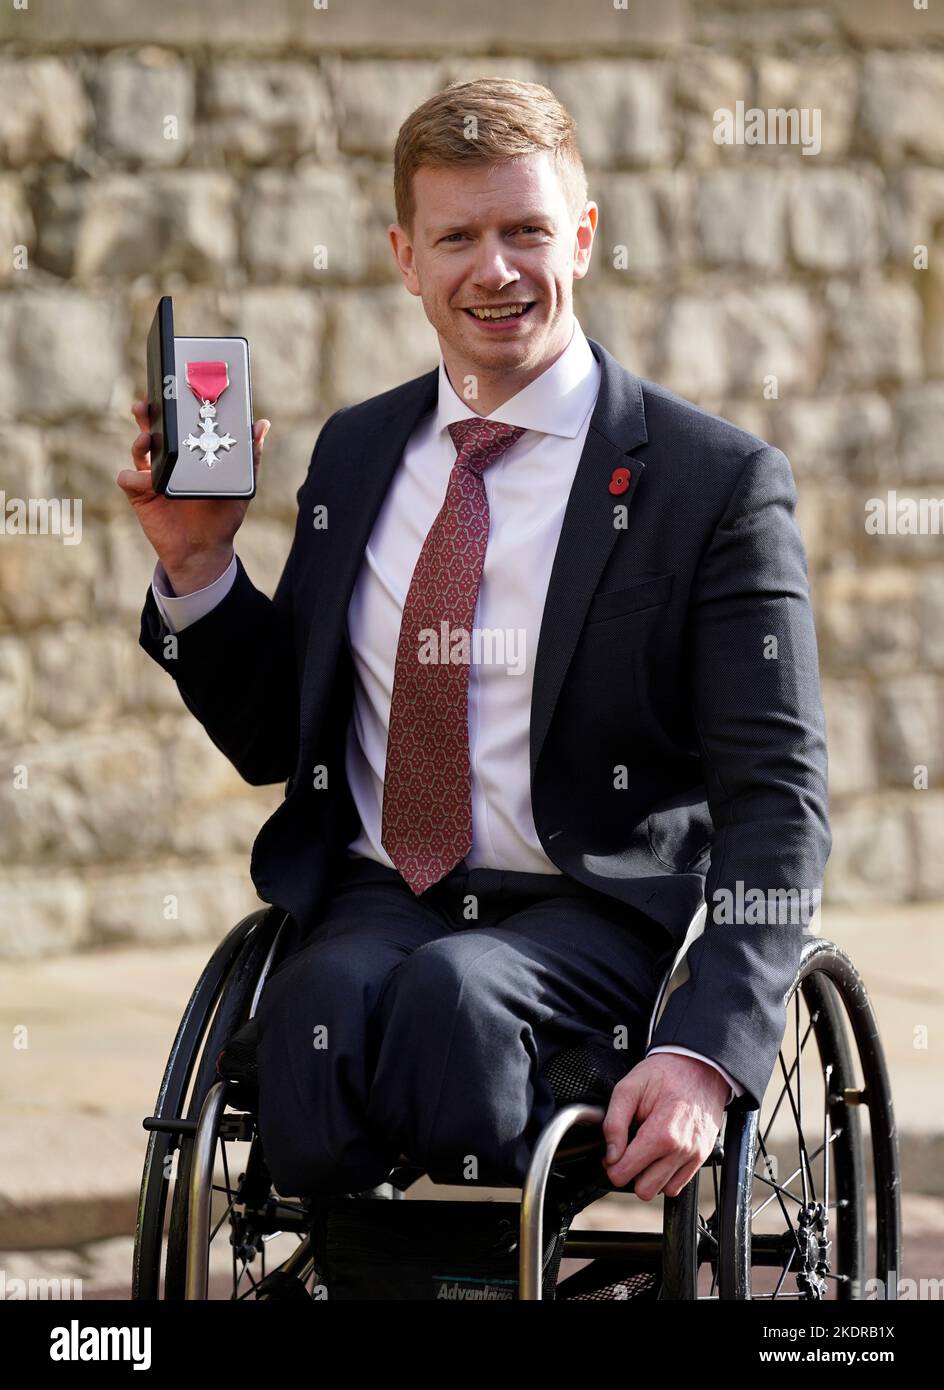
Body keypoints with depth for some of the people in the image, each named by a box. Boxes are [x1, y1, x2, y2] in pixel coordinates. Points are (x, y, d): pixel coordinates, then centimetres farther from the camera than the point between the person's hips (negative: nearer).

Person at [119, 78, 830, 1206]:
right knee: (322, 1010, -33)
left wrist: (703, 1051, -22)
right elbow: (277, 740, 23)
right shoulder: (354, 452, 15)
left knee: (454, 993, -36)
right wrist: (196, 565, 4)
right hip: (375, 901, 3)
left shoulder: (715, 479, -2)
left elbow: (775, 800, -7)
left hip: (591, 913, -3)